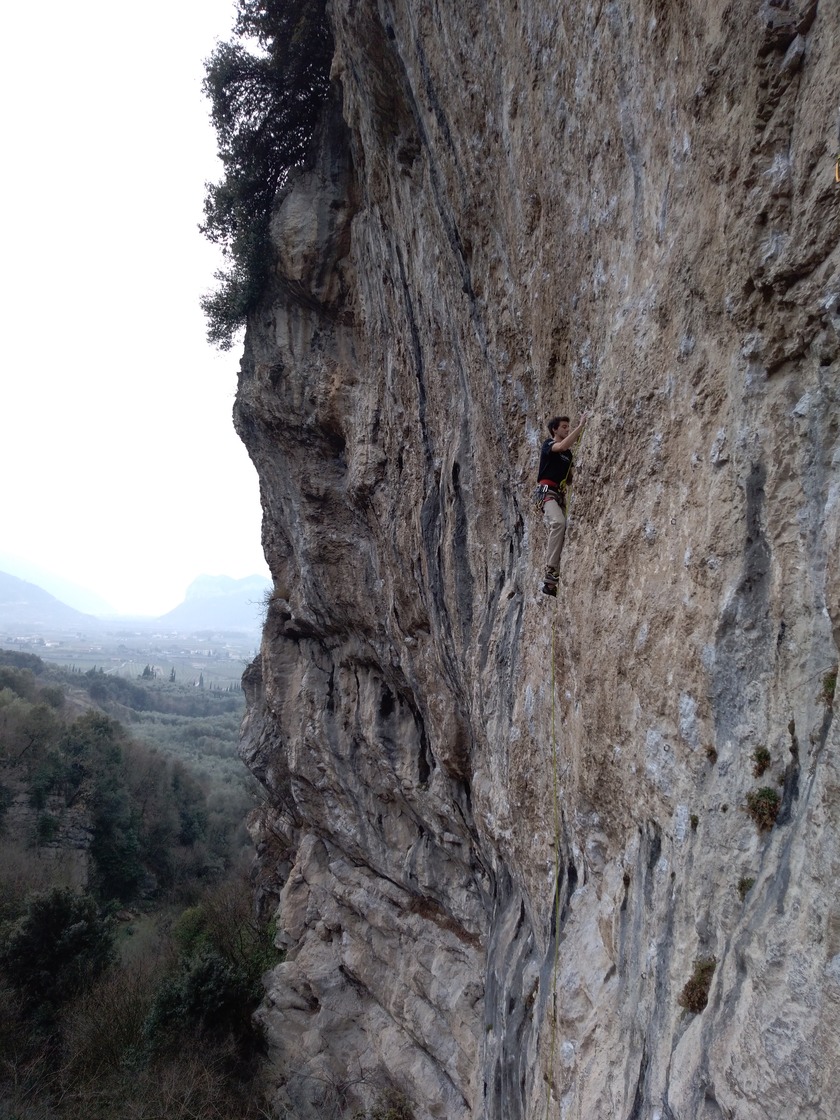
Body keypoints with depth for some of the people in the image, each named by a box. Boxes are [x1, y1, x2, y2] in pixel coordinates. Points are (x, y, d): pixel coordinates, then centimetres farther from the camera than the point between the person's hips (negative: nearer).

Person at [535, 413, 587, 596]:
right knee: (558, 522, -32)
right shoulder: (548, 445, 0)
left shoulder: (568, 453, 21)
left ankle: (550, 581, 2)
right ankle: (551, 569, -34)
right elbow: (562, 445, -23)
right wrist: (581, 425, -20)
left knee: (557, 529, 0)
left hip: (560, 495, 8)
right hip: (547, 492, -8)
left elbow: (571, 477, 20)